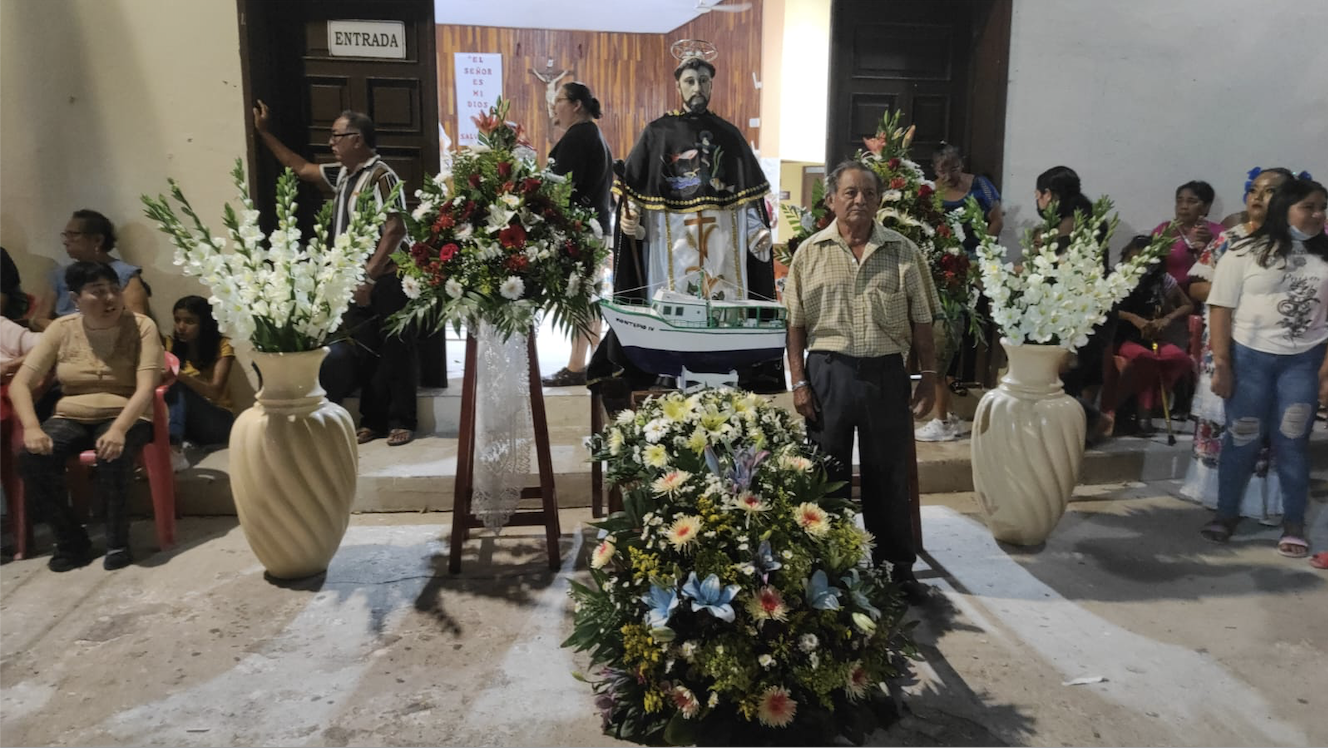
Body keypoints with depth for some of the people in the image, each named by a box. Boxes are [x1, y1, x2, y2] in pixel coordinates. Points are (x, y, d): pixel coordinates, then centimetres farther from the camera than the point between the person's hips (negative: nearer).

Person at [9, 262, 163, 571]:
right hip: (71, 417, 3)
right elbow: (20, 384, -3)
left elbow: (146, 388, -17)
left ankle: (117, 539, -11)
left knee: (112, 456, -35)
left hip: (125, 417, -3)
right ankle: (72, 541, -6)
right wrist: (31, 427, -22)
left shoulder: (141, 326, -8)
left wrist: (119, 429, -34)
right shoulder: (61, 329, 1)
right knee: (32, 458, -26)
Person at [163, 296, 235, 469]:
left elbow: (215, 391, -17)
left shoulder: (221, 346, -4)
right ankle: (173, 450, -52)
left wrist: (180, 375, -35)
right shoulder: (172, 345, 9)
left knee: (178, 388, -32)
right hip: (186, 419, 4)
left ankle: (173, 449, -56)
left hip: (217, 421, -4)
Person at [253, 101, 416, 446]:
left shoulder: (381, 176, -13)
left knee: (394, 353, -2)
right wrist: (264, 133, 27)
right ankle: (372, 421, 16)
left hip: (385, 281, -9)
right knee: (363, 355, 9)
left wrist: (369, 277, -21)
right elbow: (300, 168, 29)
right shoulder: (342, 174, 14)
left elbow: (395, 230, -20)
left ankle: (401, 422, 5)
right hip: (357, 281, 9)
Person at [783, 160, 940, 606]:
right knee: (828, 472, 9)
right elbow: (796, 324, 2)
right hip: (828, 371, 0)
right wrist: (799, 381, -3)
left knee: (888, 473, 9)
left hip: (885, 372, 1)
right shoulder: (811, 253, 3)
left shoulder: (903, 253, 4)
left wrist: (929, 377, 2)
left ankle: (897, 567, 24)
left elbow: (921, 321, 6)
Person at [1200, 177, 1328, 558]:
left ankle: (1294, 523, 16)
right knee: (1243, 439, 5)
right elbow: (1222, 310, -3)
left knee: (1292, 442, 5)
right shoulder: (1245, 253, -1)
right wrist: (1221, 365, -9)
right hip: (1249, 357, -2)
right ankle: (1226, 513, 20)